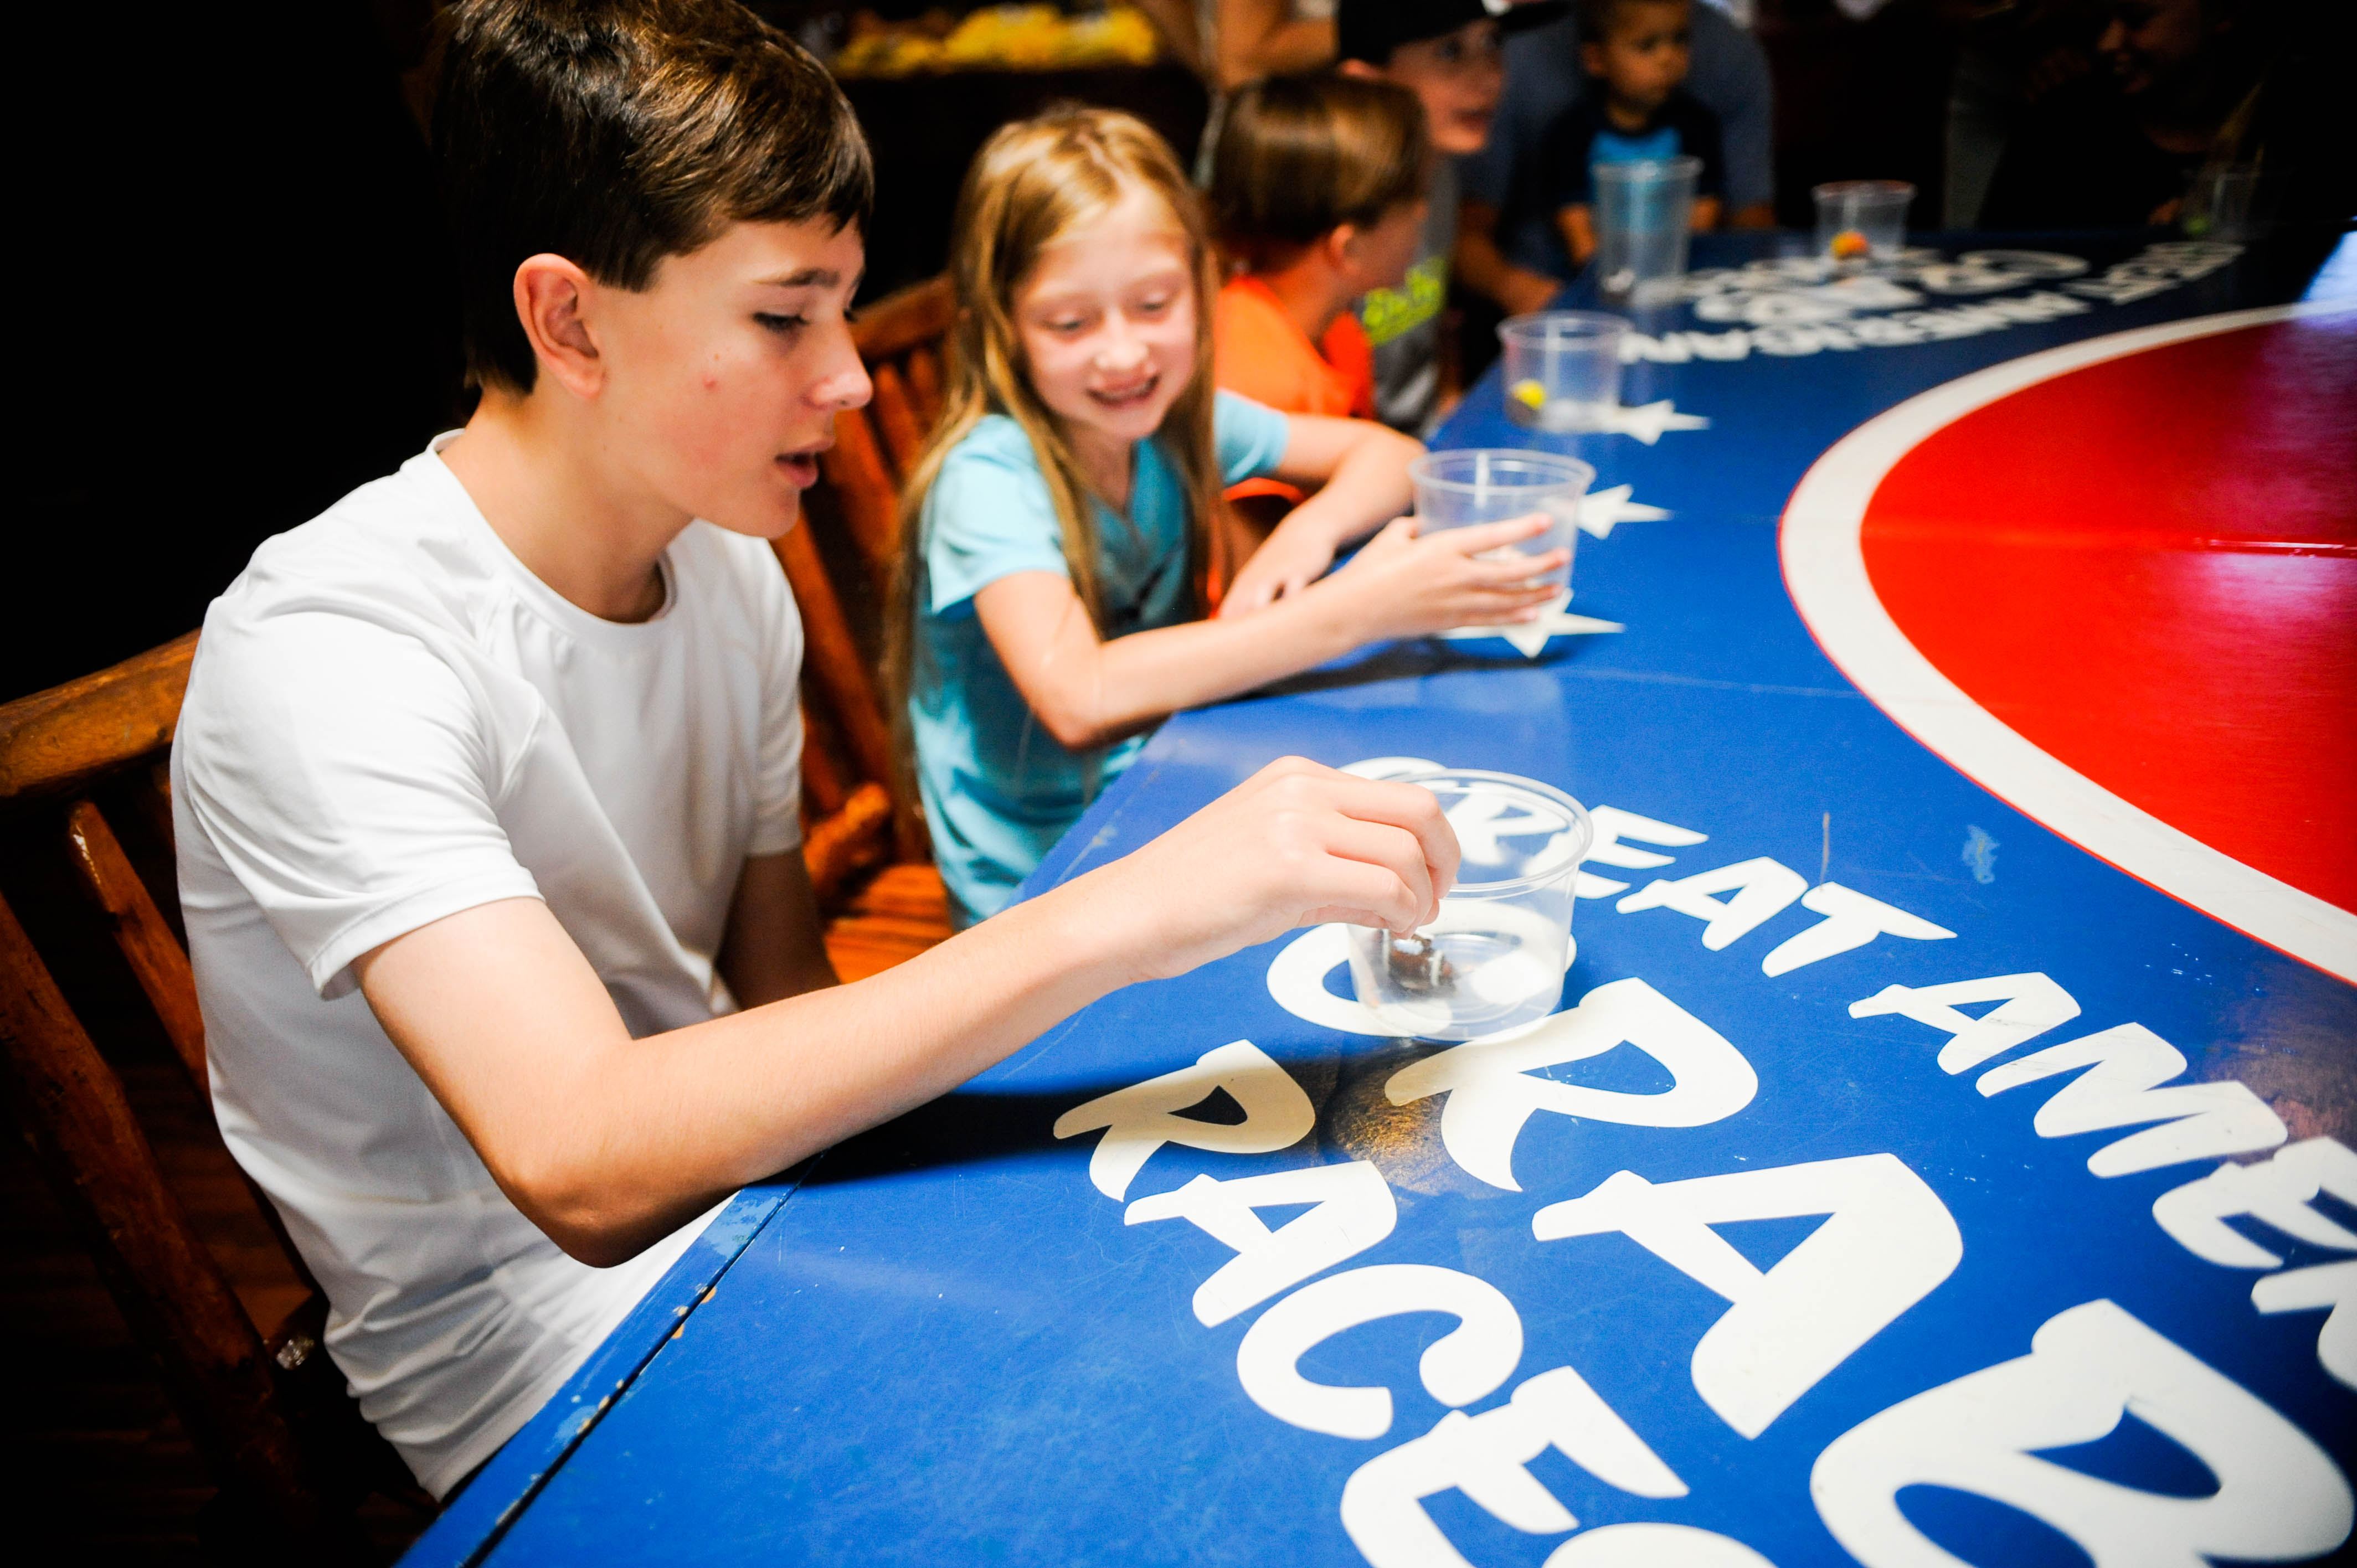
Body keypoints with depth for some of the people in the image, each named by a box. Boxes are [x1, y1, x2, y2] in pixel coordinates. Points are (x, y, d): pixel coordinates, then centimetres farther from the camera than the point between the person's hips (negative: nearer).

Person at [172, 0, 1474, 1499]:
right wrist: (1124, 912, -43)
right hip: (536, 1358, -6)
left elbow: (784, 1008, 3)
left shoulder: (732, 572, -1)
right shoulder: (325, 654, -25)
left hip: (730, 1193, 6)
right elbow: (577, 1157, -38)